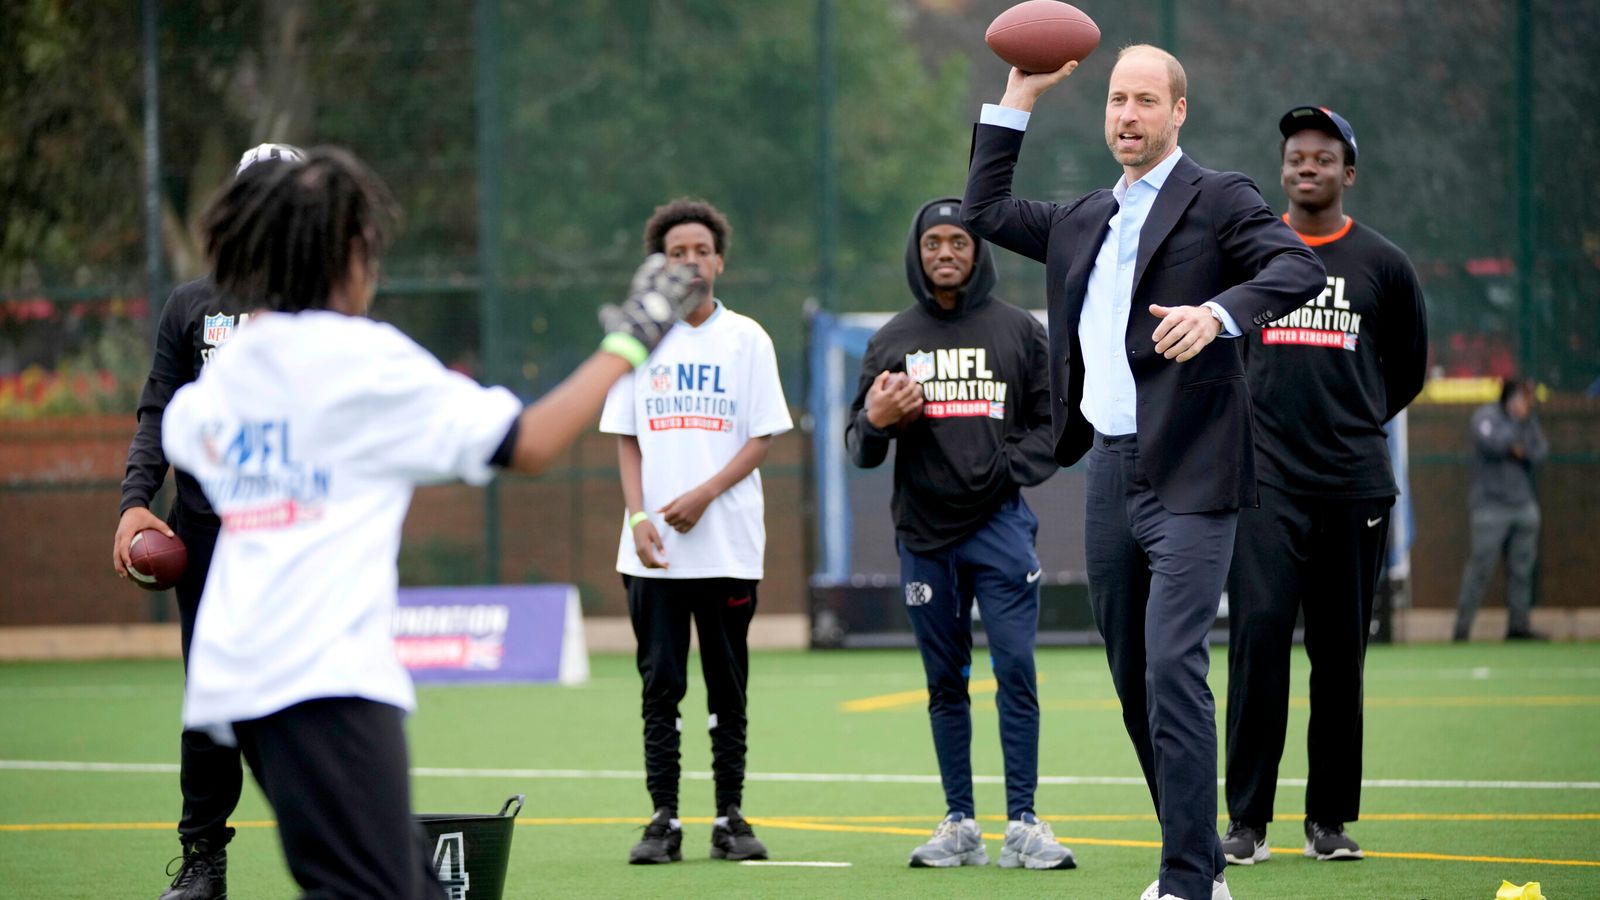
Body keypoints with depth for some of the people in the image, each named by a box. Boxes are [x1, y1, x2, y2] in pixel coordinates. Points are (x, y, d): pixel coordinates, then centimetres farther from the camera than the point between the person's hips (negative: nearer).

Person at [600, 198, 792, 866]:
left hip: (729, 545, -1)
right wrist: (638, 516, -6)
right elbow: (625, 440, 8)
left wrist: (702, 496, -12)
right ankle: (664, 821, 2)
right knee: (661, 685, 0)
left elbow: (762, 439, 0)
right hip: (653, 552, 1)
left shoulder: (746, 339, 4)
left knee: (728, 688, 3)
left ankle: (730, 818, 7)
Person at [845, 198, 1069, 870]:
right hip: (923, 530, 2)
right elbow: (861, 449, 11)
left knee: (1015, 669, -11)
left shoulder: (1018, 331, 6)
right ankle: (960, 826, 12)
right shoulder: (892, 341, 11)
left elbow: (1055, 421, 9)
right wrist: (876, 422, -11)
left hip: (1000, 524, -2)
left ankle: (1022, 824, -10)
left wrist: (1012, 467, -8)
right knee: (945, 681, 7)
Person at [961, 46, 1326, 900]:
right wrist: (1019, 97, 19)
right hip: (1109, 473, 7)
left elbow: (1299, 267, -15)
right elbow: (983, 211, 25)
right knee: (1134, 682, 11)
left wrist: (1219, 310, -33)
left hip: (1187, 477, -7)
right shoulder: (1084, 221, 18)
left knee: (1173, 670, -16)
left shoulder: (1218, 199, -2)